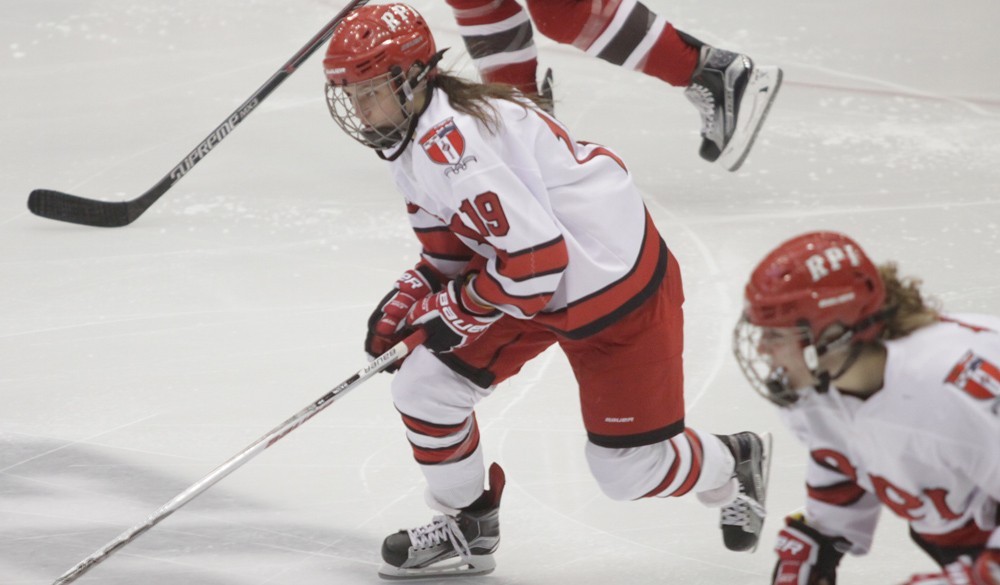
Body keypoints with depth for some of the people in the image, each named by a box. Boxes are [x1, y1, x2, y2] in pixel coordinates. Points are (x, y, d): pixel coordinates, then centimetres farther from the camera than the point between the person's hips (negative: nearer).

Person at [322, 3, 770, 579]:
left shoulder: (450, 146, -31)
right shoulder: (414, 136, 2)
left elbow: (533, 263, -32)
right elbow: (454, 242, 14)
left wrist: (449, 310, -18)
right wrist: (407, 301, -2)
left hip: (617, 286, -10)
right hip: (542, 274, 10)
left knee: (630, 467, 1)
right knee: (424, 388, 0)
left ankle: (734, 467, 33)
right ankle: (468, 529, 21)